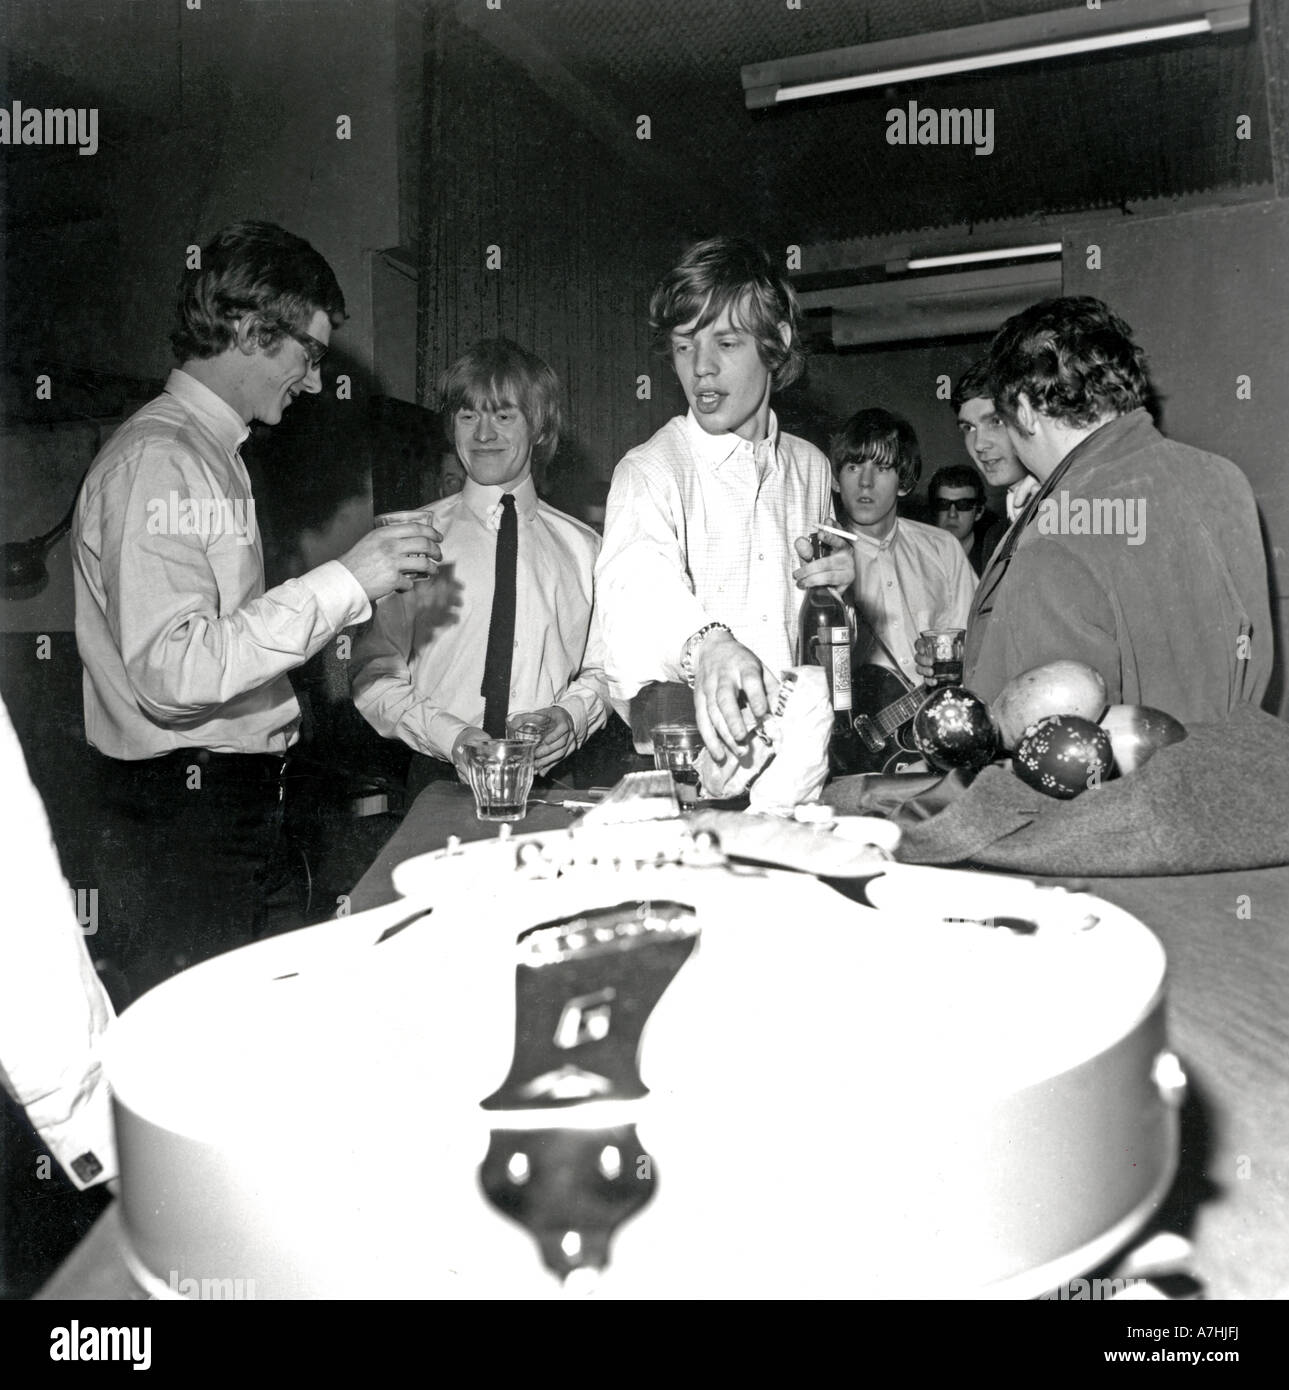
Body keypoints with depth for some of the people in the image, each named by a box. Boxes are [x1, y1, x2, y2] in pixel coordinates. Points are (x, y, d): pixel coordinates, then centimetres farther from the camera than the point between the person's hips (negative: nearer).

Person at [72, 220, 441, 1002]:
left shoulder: (212, 453, 16)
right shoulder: (157, 459, -14)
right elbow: (172, 672, -24)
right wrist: (340, 584, -23)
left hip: (235, 798, 9)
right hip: (181, 811, -9)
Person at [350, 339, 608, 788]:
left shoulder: (581, 547, 10)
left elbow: (601, 668, 15)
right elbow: (373, 673, 3)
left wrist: (570, 715, -5)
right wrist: (451, 736, -11)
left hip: (554, 778, 2)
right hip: (442, 780, -1)